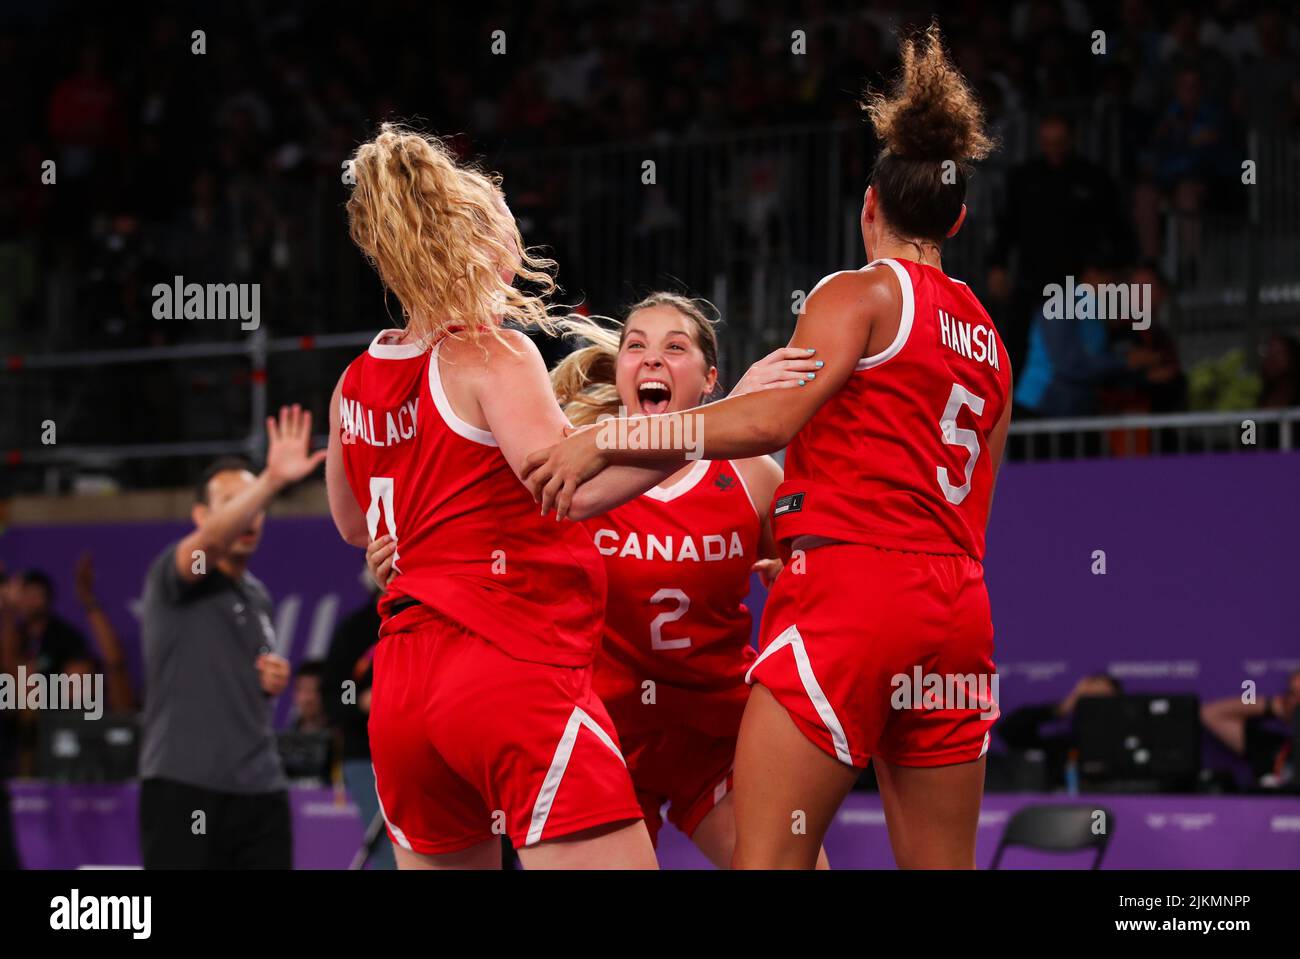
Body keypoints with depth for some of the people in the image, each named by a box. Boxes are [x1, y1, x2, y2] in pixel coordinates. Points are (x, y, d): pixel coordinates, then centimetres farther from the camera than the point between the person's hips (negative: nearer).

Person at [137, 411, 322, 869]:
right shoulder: (172, 574, -4)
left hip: (261, 792, 7)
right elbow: (211, 540, -27)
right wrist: (272, 480, -40)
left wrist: (273, 682, 9)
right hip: (184, 789, -7)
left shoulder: (258, 596, 19)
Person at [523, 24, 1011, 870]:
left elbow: (770, 418, -15)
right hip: (959, 607, 7)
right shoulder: (986, 339, 21)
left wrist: (610, 439, -16)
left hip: (851, 599, -7)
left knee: (766, 862, -10)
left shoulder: (863, 294, 0)